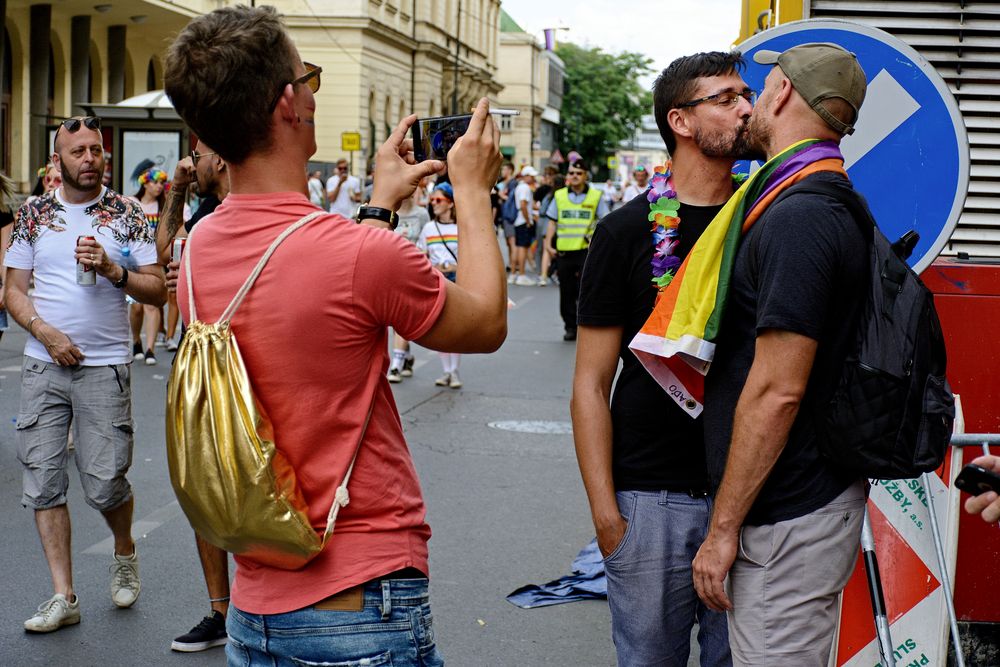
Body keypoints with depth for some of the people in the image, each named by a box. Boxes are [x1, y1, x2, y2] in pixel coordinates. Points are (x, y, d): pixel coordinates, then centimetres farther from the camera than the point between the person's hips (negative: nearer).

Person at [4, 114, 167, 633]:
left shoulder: (127, 215, 2)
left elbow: (158, 290, 0)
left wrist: (112, 271, -16)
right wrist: (45, 332, -9)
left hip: (105, 366, -2)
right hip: (44, 364, 2)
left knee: (105, 483, -4)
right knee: (42, 479, 1)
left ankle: (124, 552, 28)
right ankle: (64, 597, 10)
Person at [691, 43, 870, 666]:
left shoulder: (797, 218, -21)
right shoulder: (834, 204, 12)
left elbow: (776, 391, -23)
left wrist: (724, 529, -18)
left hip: (789, 520, -10)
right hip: (818, 492, 10)